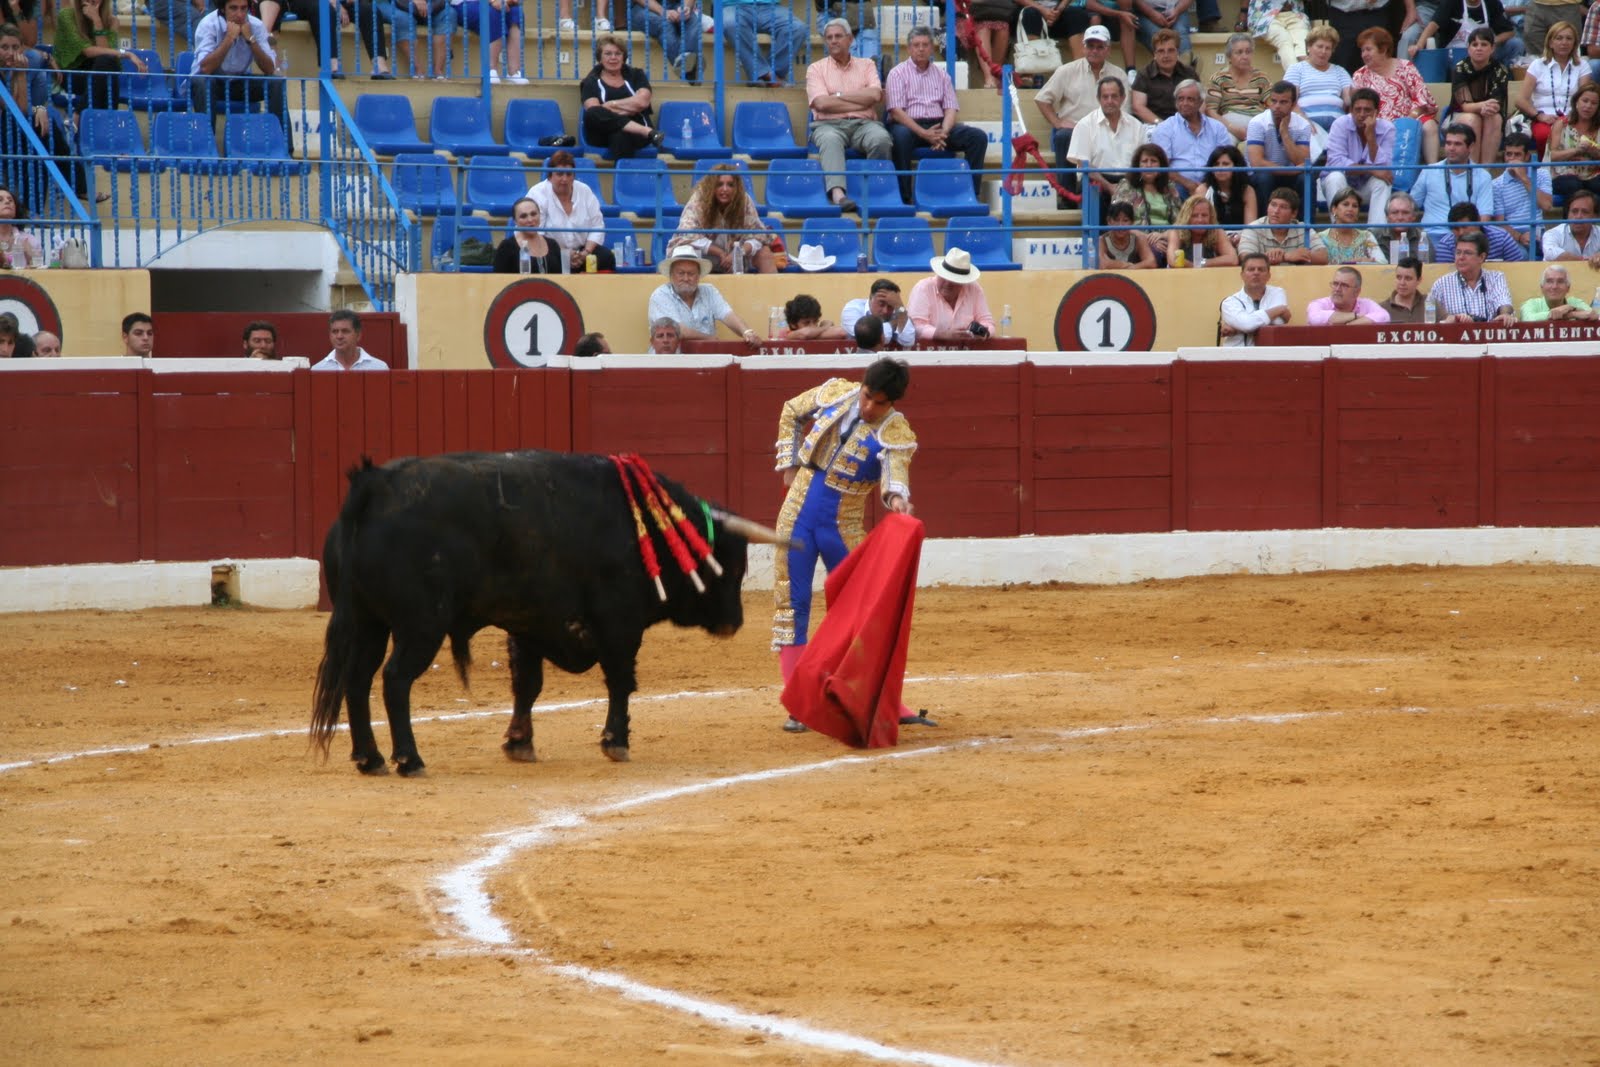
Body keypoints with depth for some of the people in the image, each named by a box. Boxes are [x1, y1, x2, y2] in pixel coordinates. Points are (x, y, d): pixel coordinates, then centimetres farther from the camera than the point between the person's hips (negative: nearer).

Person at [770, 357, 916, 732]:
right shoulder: (835, 393, -2)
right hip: (799, 512, 2)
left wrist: (896, 496, -52)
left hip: (843, 525, -2)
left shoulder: (897, 433, -12)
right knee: (791, 604, -1)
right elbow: (792, 411, 15)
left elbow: (895, 471, -30)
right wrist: (789, 464, 9)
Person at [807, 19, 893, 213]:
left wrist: (838, 96, -1)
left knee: (881, 139, -33)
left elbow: (875, 95, -1)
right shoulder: (816, 68, 14)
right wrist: (863, 101, -2)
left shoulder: (866, 65, 18)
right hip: (829, 124, -2)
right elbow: (822, 103, -3)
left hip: (863, 124, 2)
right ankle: (837, 193, -57)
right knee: (830, 140, -39)